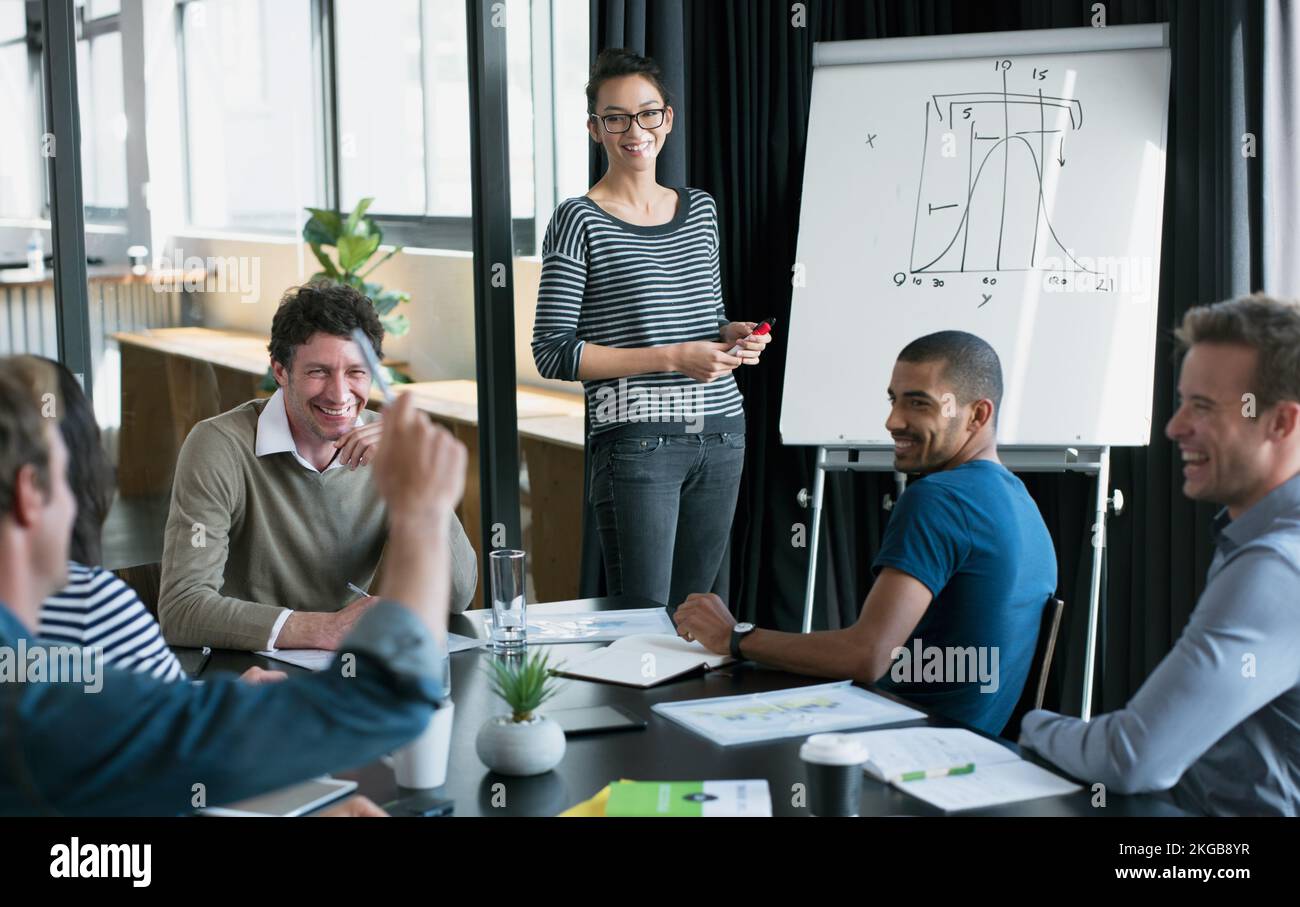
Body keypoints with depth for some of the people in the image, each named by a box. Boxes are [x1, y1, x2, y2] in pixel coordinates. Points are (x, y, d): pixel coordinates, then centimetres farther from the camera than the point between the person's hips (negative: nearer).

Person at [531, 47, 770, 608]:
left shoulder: (700, 209, 14)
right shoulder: (580, 221, -4)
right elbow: (554, 353, -9)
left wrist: (732, 336, 2)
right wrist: (672, 359, -14)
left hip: (721, 434, 6)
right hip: (636, 440, -6)